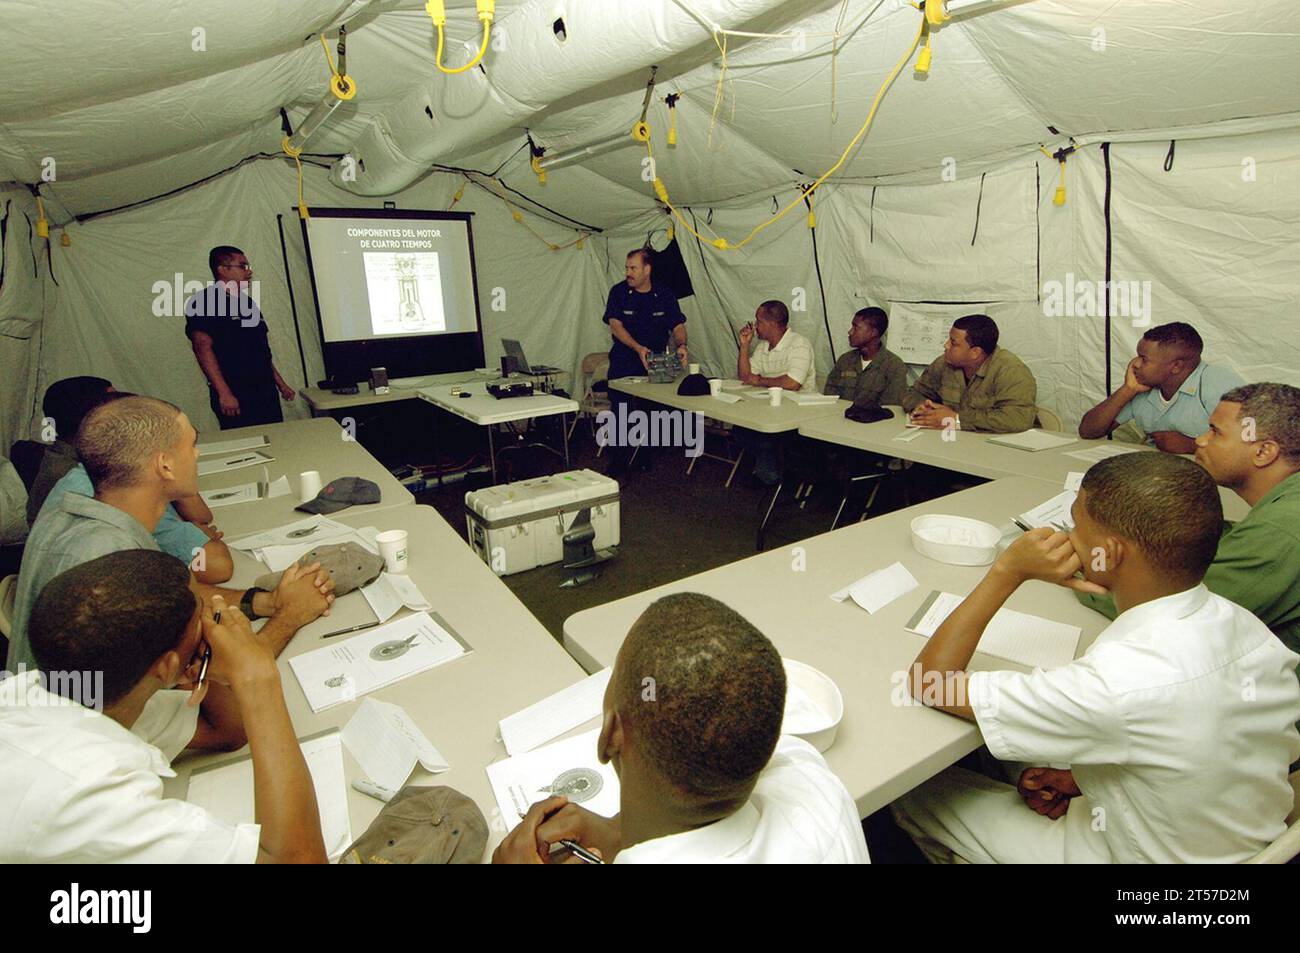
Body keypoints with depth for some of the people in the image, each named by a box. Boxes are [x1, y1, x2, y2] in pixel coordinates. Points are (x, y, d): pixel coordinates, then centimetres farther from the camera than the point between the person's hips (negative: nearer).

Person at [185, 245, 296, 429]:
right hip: (235, 397, -7)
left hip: (266, 391, 7)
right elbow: (203, 348, -15)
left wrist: (280, 383, 21)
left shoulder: (247, 302, 18)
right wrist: (224, 393, -22)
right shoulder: (204, 302, -6)